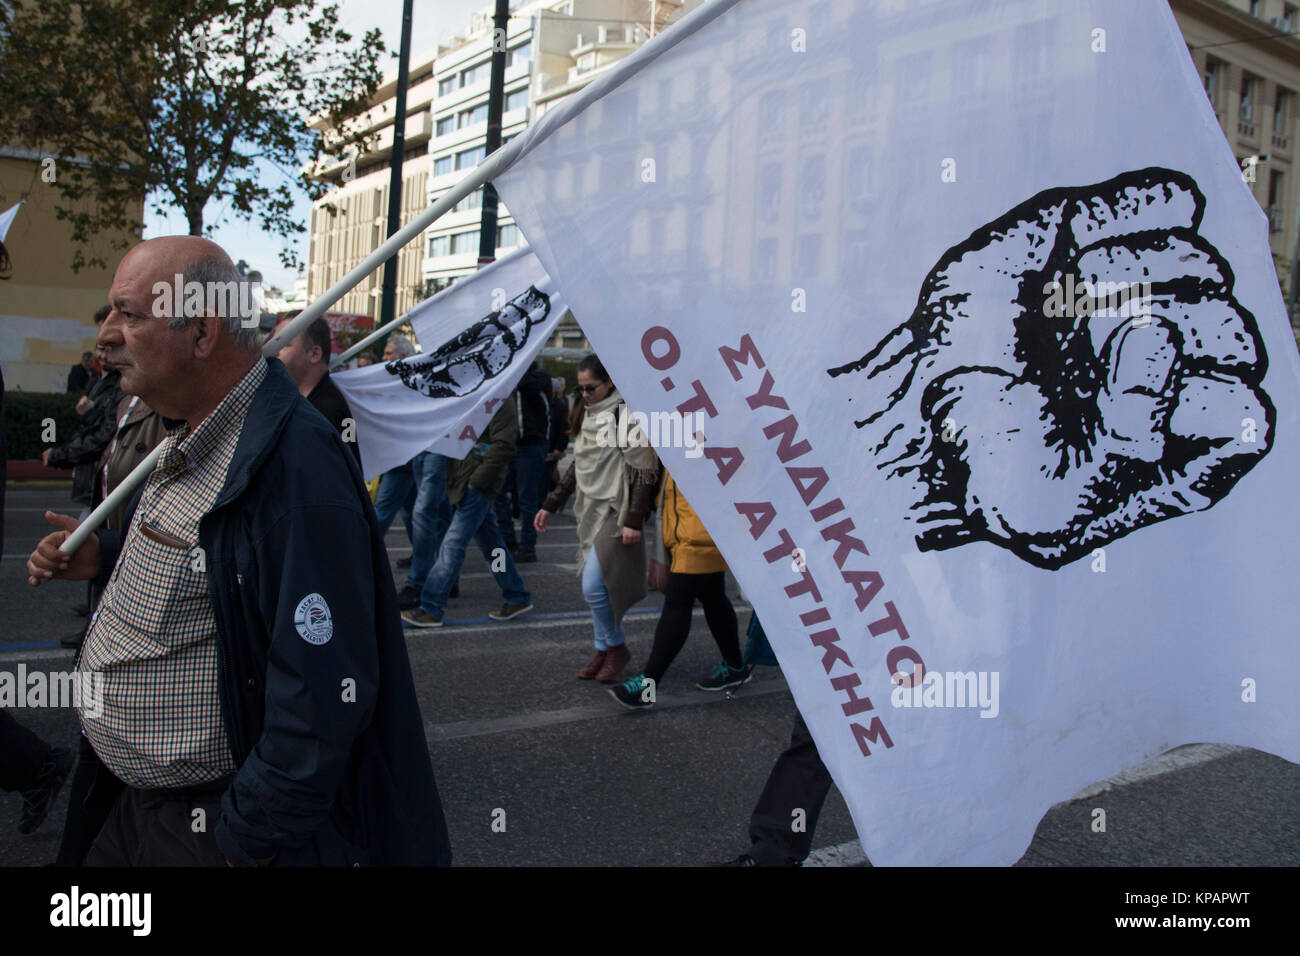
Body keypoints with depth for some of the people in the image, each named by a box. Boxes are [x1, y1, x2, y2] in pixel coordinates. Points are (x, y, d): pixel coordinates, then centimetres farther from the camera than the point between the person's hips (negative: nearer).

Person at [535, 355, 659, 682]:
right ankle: (604, 651, 23)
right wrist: (551, 505, 17)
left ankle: (617, 646, 9)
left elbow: (643, 471, -15)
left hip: (615, 513, -8)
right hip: (591, 511, 8)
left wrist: (634, 520, -18)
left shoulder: (626, 415, -13)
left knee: (594, 586, -11)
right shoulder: (586, 415, 13)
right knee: (594, 588, 11)